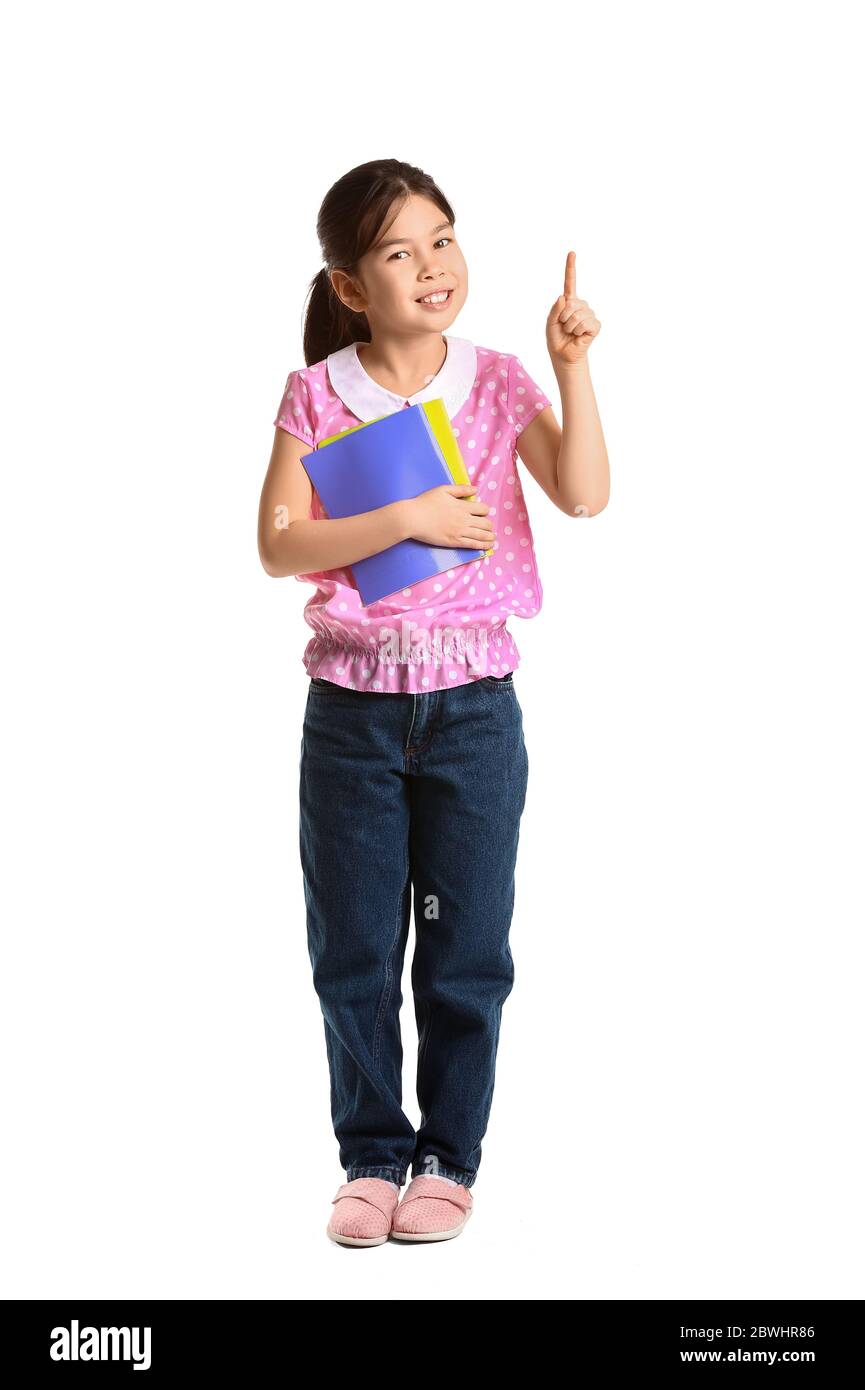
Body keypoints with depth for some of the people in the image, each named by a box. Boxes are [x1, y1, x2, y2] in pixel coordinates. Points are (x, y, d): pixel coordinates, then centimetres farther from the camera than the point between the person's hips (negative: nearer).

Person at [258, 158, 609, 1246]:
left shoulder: (496, 381, 2)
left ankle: (448, 1157, 23)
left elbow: (585, 496, -10)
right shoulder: (316, 392, -2)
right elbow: (279, 545, -10)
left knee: (467, 950, 8)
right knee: (353, 951, 8)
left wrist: (572, 370, -17)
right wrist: (407, 519, -19)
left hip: (473, 699, 1)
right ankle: (373, 1156, 24)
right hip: (352, 704, 0)